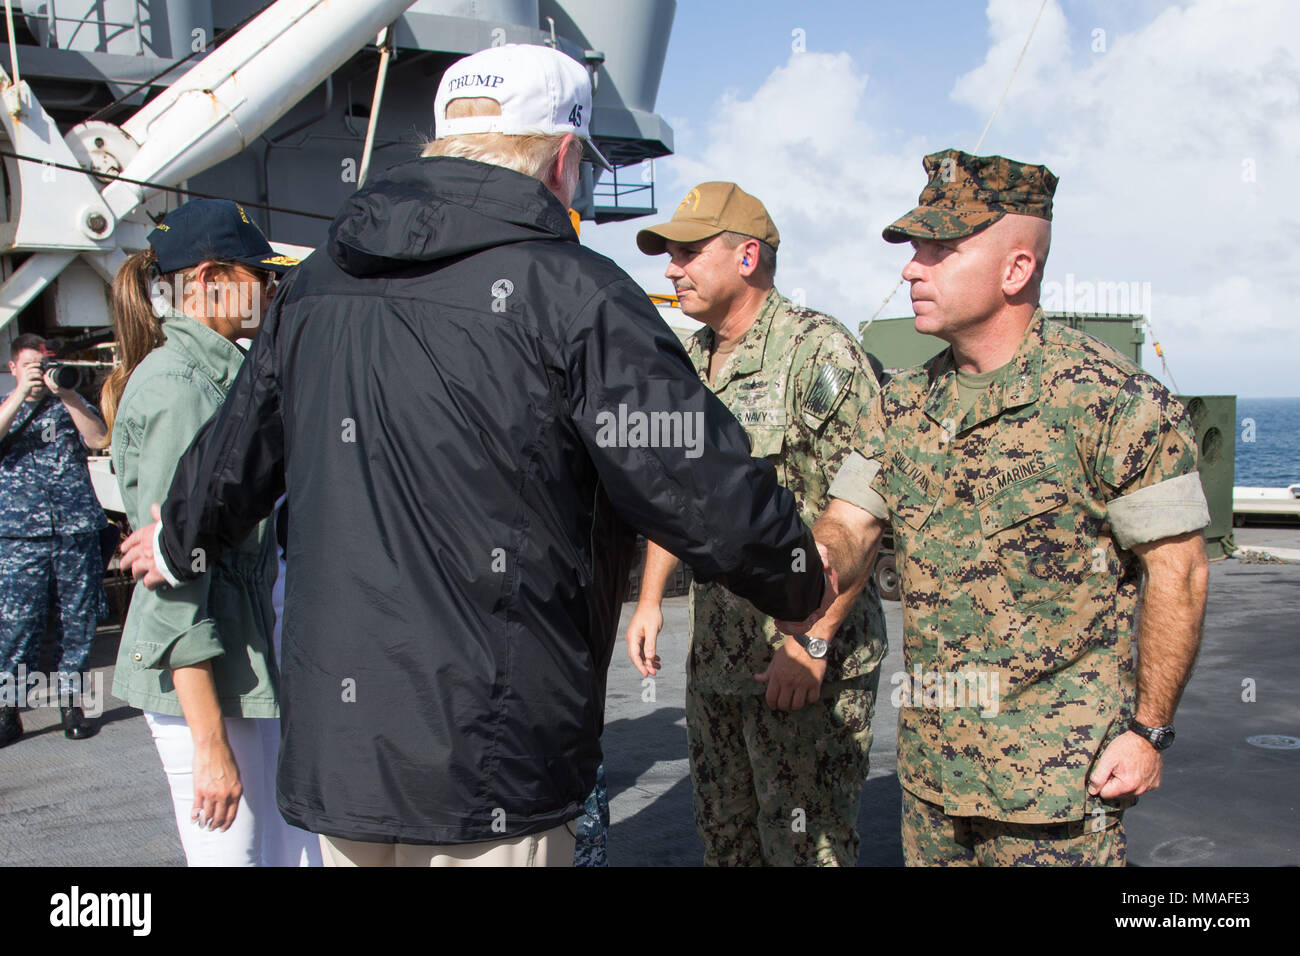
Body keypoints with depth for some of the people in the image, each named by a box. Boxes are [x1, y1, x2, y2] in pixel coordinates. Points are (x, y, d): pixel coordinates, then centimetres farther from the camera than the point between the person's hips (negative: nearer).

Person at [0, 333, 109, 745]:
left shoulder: (71, 404, 15)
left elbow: (98, 439, -4)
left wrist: (65, 394, -11)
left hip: (76, 528, 1)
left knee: (78, 619, 3)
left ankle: (71, 703, 15)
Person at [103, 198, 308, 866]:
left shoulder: (219, 373, 15)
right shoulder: (177, 385, -15)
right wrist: (211, 744, -21)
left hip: (242, 662, 9)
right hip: (201, 679, -9)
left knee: (268, 849, 12)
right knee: (230, 853, -4)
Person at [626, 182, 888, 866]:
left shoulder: (819, 353, -14)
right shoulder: (691, 363, 12)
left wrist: (812, 642, -21)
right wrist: (650, 599, 15)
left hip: (808, 661, -8)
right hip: (714, 657, 8)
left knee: (804, 845, 1)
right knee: (724, 839, 18)